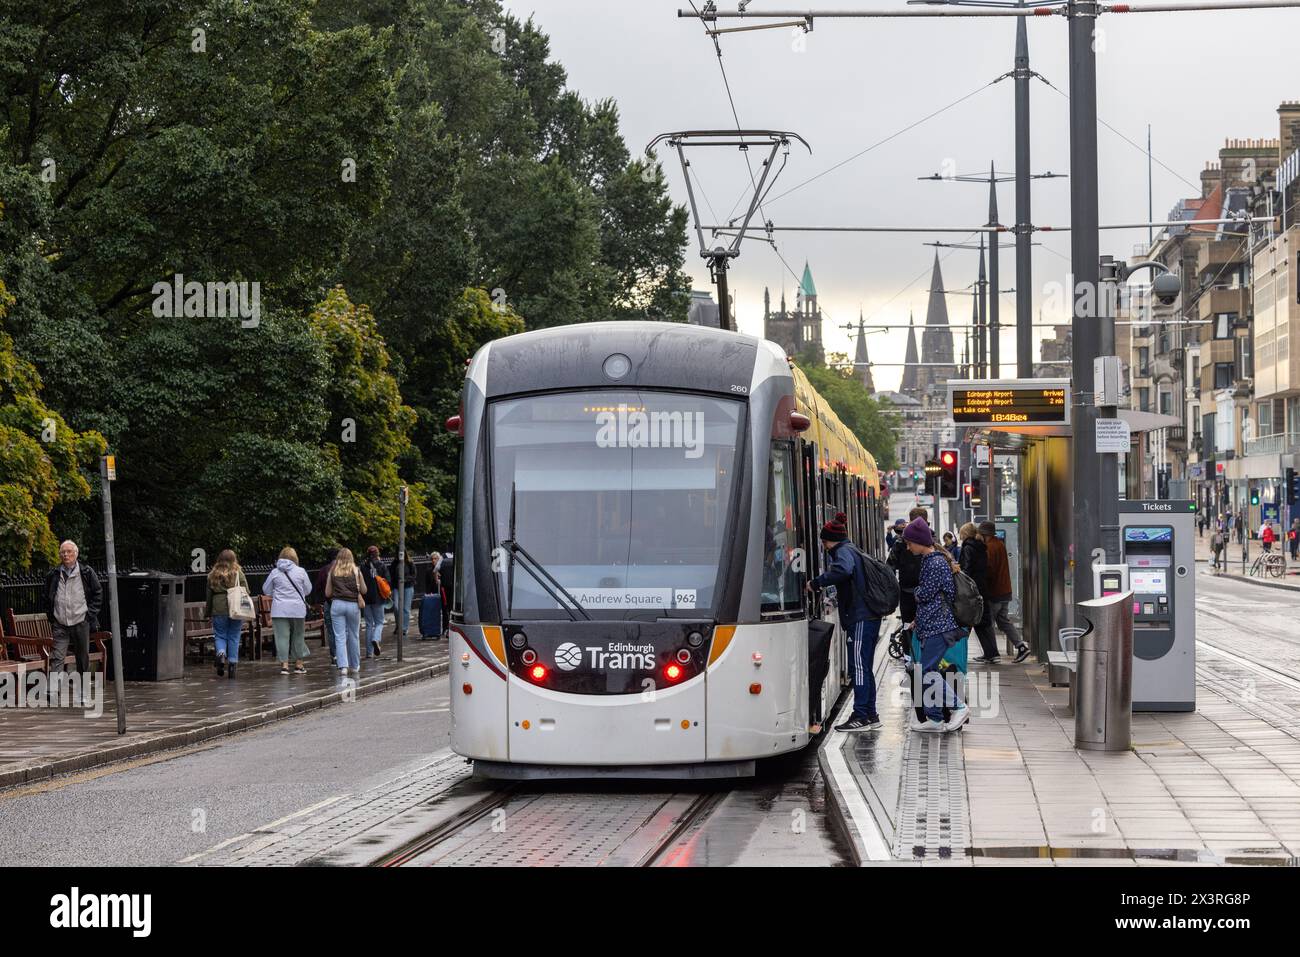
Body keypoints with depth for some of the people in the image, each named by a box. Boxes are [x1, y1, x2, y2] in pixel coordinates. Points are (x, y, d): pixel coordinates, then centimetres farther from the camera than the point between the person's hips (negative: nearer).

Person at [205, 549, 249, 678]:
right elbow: (246, 592, -2)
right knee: (234, 637, 7)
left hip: (218, 610, 0)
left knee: (220, 635, 9)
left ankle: (221, 653, -20)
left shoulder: (212, 576, 5)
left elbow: (209, 596, 9)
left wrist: (208, 612, 16)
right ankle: (232, 663, 6)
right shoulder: (238, 574, 0)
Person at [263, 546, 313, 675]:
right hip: (298, 609, 1)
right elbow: (308, 590, 7)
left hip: (279, 610, -1)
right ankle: (299, 664, 20)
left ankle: (284, 664, -6)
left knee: (282, 636, 0)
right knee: (298, 636, 12)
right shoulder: (300, 572, -2)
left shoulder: (275, 572, -1)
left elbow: (266, 590, 9)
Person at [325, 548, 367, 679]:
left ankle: (343, 667, -17)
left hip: (337, 604, 0)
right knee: (354, 637, 12)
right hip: (353, 604, 0)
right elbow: (364, 590, 6)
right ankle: (355, 667, 22)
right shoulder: (356, 571, 2)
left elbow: (327, 593, 7)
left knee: (340, 637, -3)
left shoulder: (333, 571, 4)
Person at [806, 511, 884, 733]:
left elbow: (842, 570, -30)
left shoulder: (843, 551, -9)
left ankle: (861, 717, -9)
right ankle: (871, 715, 17)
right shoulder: (851, 551, 22)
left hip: (860, 619, -10)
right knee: (865, 668, 14)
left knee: (859, 667, -9)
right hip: (870, 616, 10)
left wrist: (816, 583, -24)